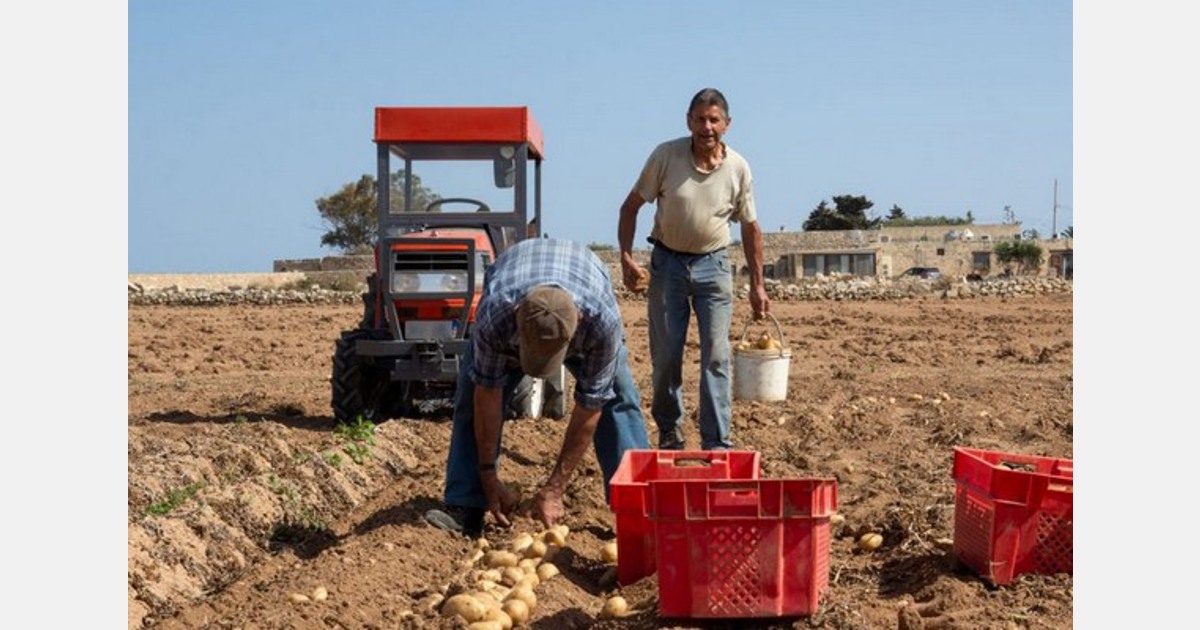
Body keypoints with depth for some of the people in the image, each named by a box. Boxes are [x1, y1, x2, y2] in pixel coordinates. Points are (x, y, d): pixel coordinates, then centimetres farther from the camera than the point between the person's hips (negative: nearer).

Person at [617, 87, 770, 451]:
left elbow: (750, 228, 4)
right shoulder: (666, 156, -12)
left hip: (713, 264, 1)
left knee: (716, 357, -3)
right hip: (667, 261, 0)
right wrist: (626, 256, -15)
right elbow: (631, 206, -2)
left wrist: (757, 286, 4)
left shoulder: (738, 168, -7)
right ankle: (669, 430, 25)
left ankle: (716, 445, 3)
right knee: (665, 356, 4)